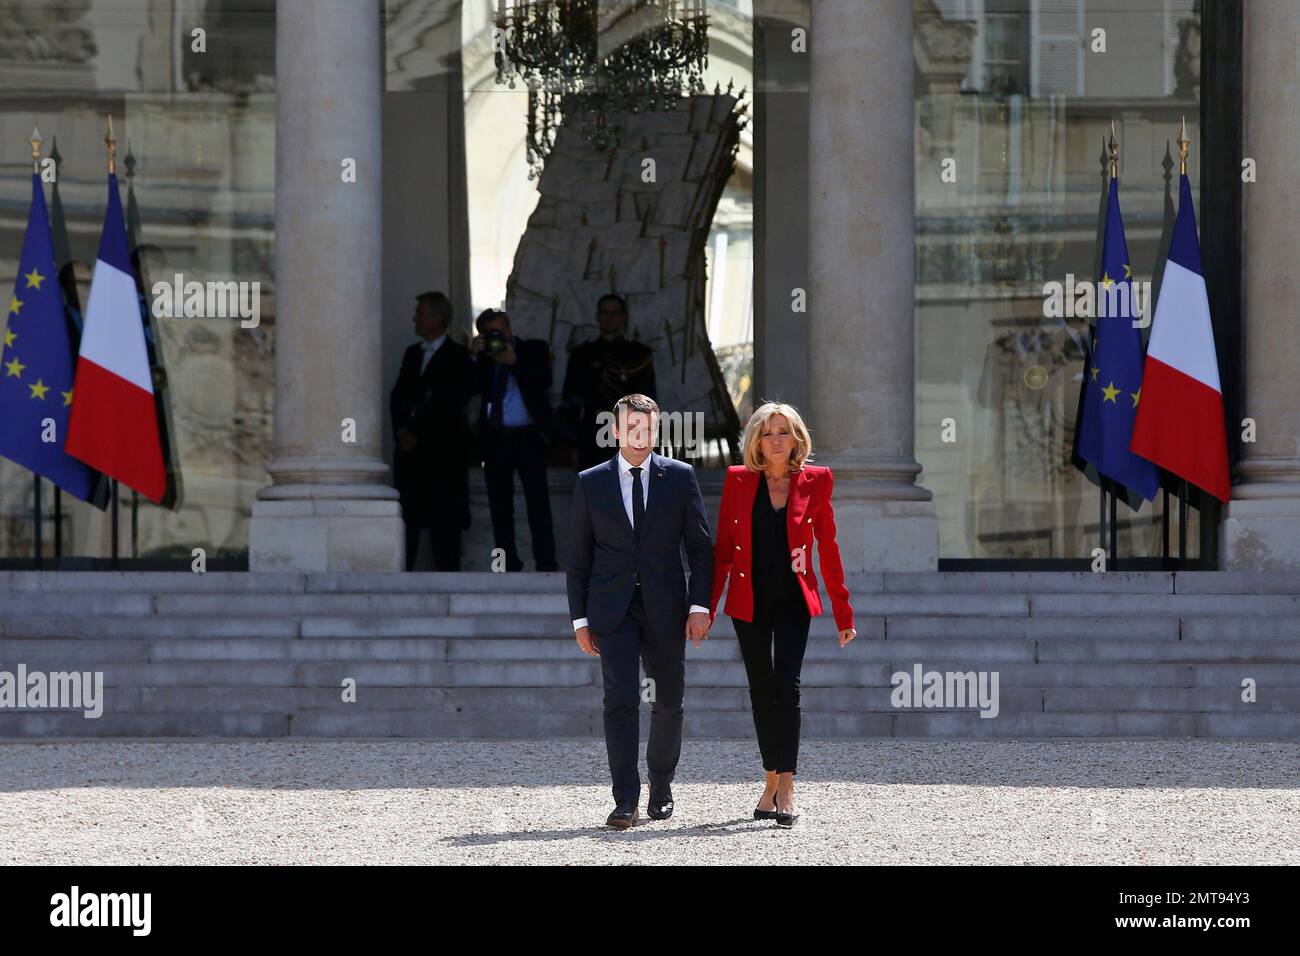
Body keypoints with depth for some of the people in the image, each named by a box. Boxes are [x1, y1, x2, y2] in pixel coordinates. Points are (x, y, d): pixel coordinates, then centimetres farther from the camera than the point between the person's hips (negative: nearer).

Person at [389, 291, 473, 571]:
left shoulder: (458, 357, -4)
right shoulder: (412, 353, 18)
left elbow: (451, 404, -11)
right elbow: (398, 396, 14)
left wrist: (418, 435, -11)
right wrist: (401, 429, -4)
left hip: (442, 450, -6)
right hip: (410, 447, 6)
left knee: (444, 522, -5)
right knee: (407, 516, 1)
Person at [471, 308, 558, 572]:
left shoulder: (534, 349, 6)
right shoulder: (483, 356, 11)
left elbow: (544, 382, -9)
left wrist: (514, 362, -15)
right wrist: (475, 356, -11)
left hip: (528, 438, -3)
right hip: (495, 439, 3)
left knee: (538, 501, -9)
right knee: (500, 505, 3)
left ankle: (546, 563, -10)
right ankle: (509, 565, 8)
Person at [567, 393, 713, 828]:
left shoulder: (680, 477, 4)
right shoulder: (590, 483, 5)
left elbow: (700, 546, 4)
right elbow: (578, 556, 7)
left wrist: (699, 605, -6)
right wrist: (580, 619, 2)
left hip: (664, 608, 1)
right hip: (612, 610, -1)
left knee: (669, 702, 9)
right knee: (621, 698, -14)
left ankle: (661, 788, 29)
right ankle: (625, 802, -17)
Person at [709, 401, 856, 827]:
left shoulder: (815, 481, -1)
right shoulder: (738, 480, 1)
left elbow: (828, 548, 4)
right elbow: (723, 549, 5)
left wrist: (843, 613, 5)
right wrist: (706, 607, 1)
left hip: (793, 600, -2)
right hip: (749, 600, 2)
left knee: (786, 685, -15)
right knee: (761, 691, 8)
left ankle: (786, 789, -19)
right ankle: (772, 781, 20)